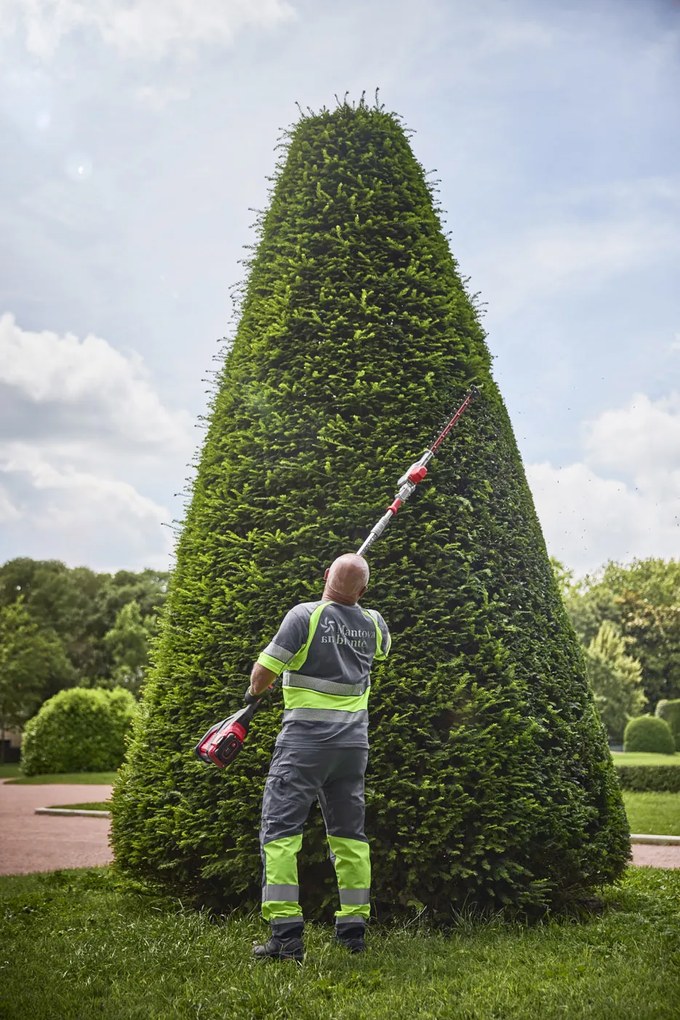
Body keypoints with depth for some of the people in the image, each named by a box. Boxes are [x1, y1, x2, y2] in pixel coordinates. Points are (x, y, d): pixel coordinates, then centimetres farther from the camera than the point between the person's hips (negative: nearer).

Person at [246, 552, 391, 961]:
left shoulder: (305, 615, -10)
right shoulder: (374, 624, 7)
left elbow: (265, 670, -12)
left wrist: (255, 691, 11)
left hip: (306, 739, -5)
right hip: (354, 740, 6)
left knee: (280, 830, -2)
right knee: (350, 833, 14)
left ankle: (286, 934, -7)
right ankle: (354, 929, 18)